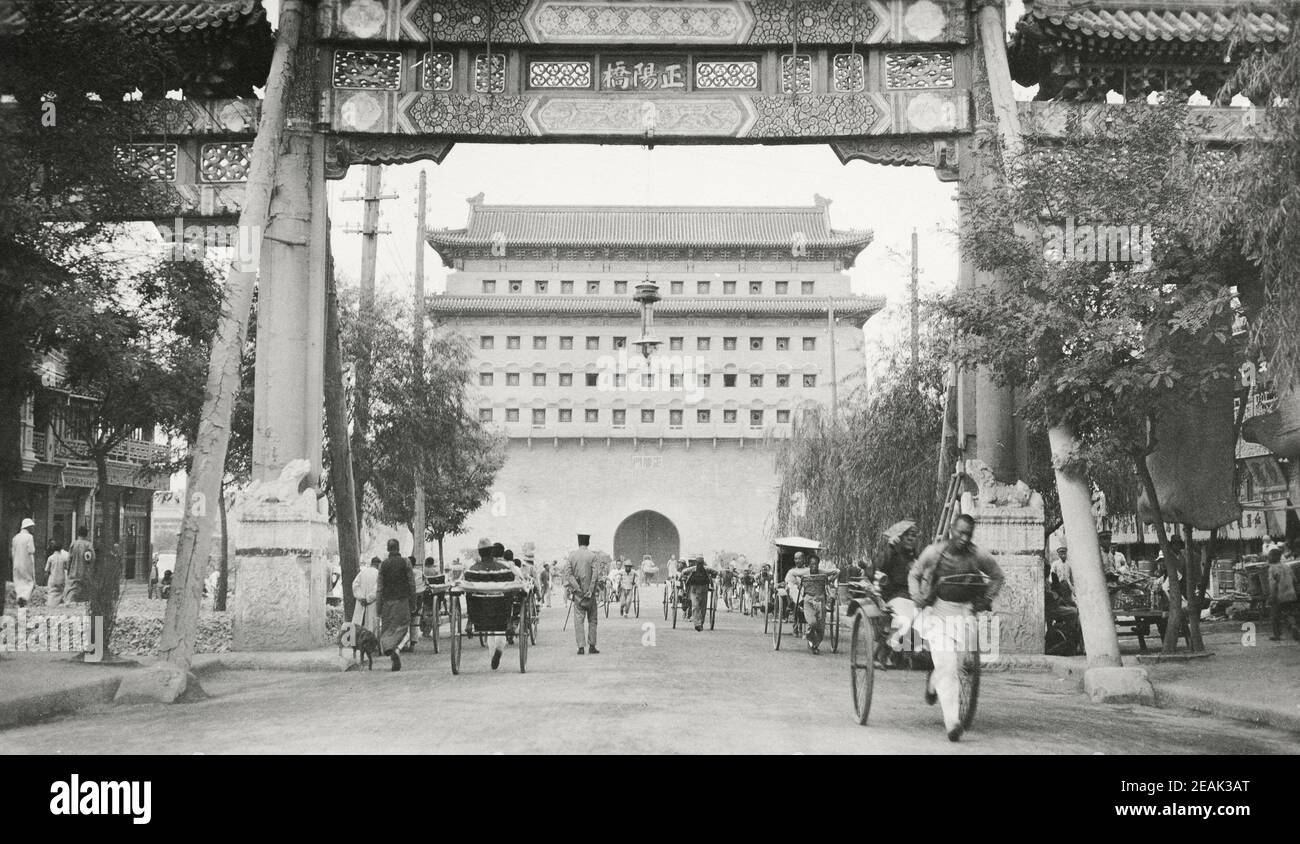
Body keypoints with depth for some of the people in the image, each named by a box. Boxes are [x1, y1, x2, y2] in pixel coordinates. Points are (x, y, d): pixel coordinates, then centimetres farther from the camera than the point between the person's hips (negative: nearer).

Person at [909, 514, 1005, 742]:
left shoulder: (978, 555, 0)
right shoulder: (934, 552, -3)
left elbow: (997, 576, 17)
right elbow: (914, 575, 12)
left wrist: (986, 599, 5)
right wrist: (918, 598, -2)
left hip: (964, 612, 2)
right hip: (938, 612, -2)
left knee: (952, 667, 4)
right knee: (947, 667, -11)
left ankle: (933, 682, 41)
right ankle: (952, 723, -11)